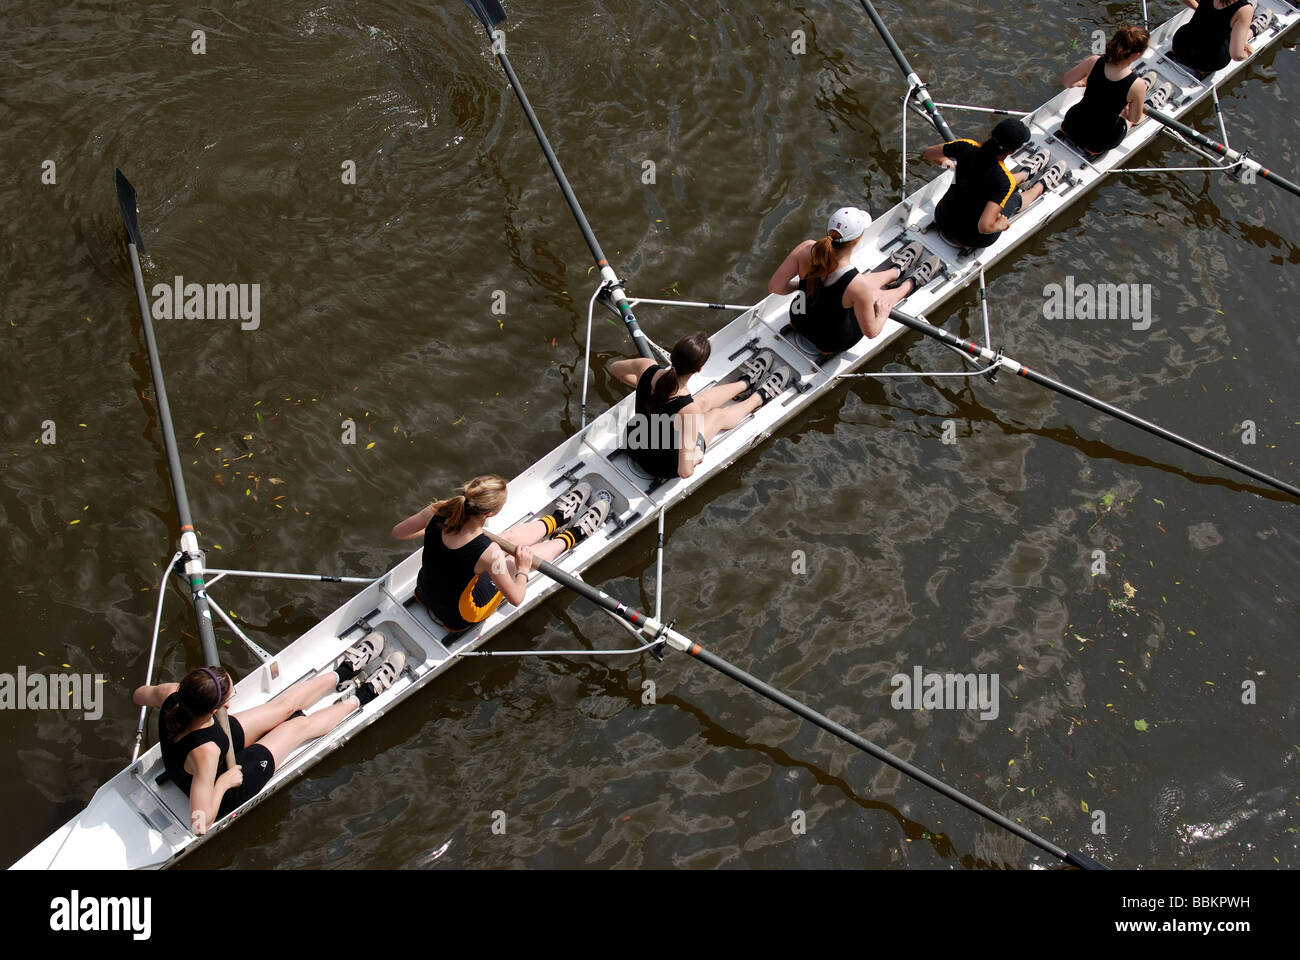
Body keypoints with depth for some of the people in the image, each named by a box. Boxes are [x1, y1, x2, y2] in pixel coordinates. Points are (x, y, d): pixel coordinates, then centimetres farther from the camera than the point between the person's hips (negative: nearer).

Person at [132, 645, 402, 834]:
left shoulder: (170, 697, -29)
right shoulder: (205, 752, -47)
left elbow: (139, 695, -3)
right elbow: (200, 825, -45)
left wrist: (187, 692, -4)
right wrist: (224, 781, -32)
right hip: (226, 793, -6)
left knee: (287, 704, 13)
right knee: (301, 724, 6)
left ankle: (345, 670, 39)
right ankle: (362, 696, 33)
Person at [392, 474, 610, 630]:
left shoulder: (437, 512, -26)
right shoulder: (489, 553, -39)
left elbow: (397, 532, -6)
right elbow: (516, 599, -24)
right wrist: (523, 569, -6)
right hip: (459, 618, -5)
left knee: (513, 536, 17)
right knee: (528, 553, 12)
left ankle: (559, 517, 46)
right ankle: (572, 537, 44)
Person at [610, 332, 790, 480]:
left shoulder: (646, 367, -25)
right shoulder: (689, 410, -40)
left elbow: (614, 368, 0)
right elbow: (685, 472, -38)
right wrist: (696, 456, -16)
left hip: (632, 443, 5)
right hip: (665, 467, -5)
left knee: (703, 401, 22)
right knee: (718, 415, 18)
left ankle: (746, 381, 52)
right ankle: (761, 396, 49)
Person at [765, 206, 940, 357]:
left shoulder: (806, 249, -28)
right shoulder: (857, 285, -37)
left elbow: (774, 287, -17)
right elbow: (871, 332, -23)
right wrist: (883, 314, -1)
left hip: (799, 321, 4)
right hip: (832, 343, -4)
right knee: (875, 295, 22)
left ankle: (897, 269, 58)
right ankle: (911, 282, 55)